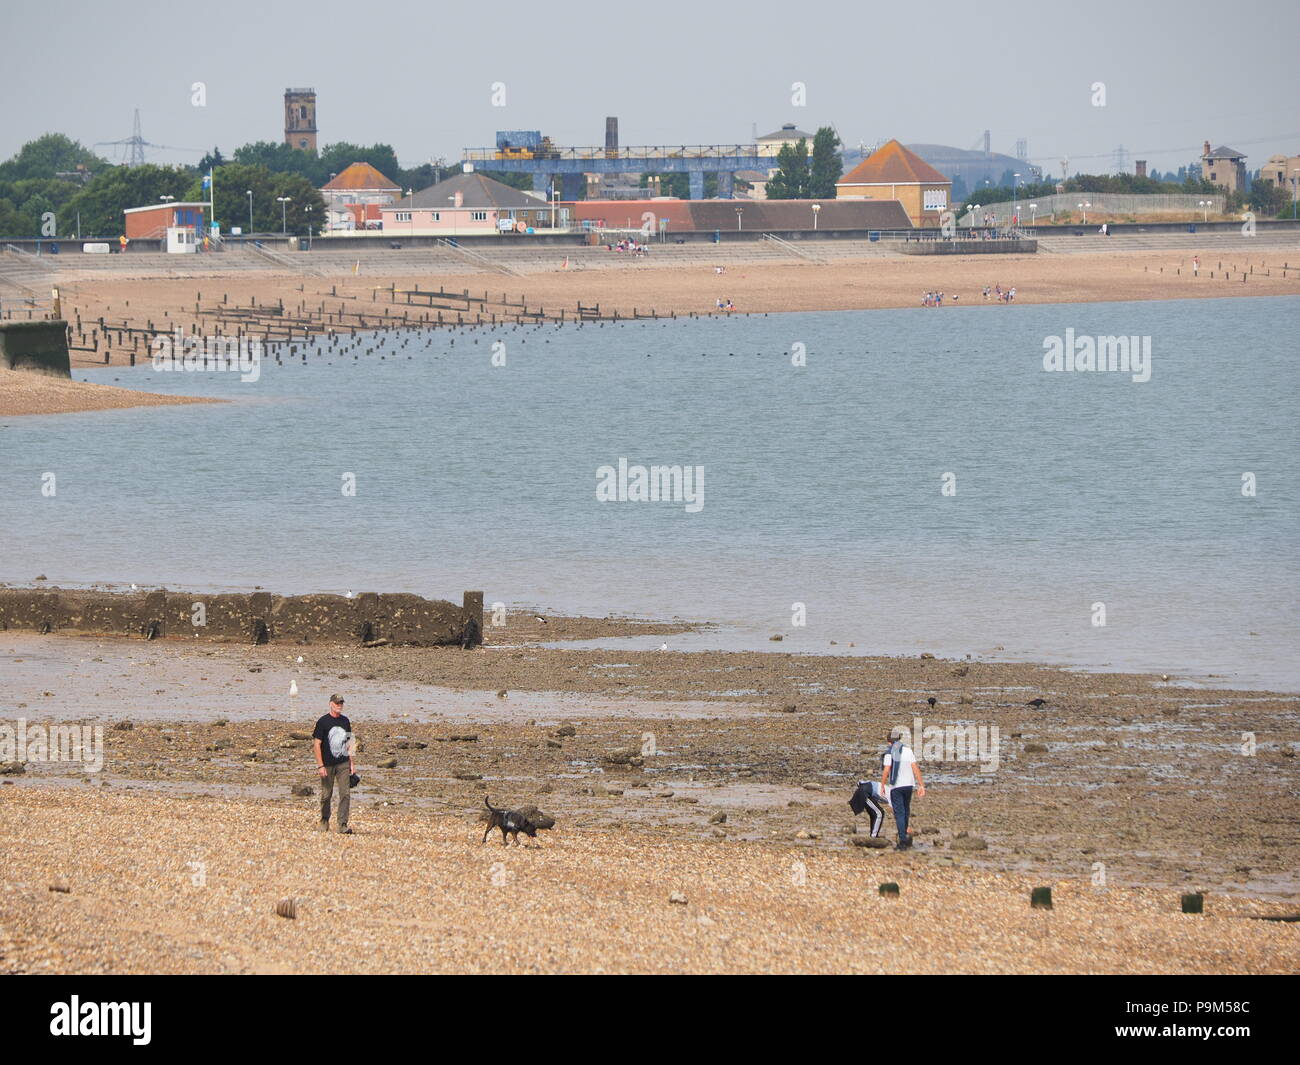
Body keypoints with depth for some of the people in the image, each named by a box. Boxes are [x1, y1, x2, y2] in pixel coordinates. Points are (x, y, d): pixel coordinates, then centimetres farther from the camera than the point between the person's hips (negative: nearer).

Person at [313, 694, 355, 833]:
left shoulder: (345, 721, 11)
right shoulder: (323, 721, -4)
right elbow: (317, 744, -6)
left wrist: (351, 763, 12)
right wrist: (320, 765, -12)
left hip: (343, 764, 3)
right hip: (327, 764, -3)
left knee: (345, 794, -6)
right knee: (326, 795, 4)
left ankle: (343, 824, -5)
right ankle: (324, 821, 23)